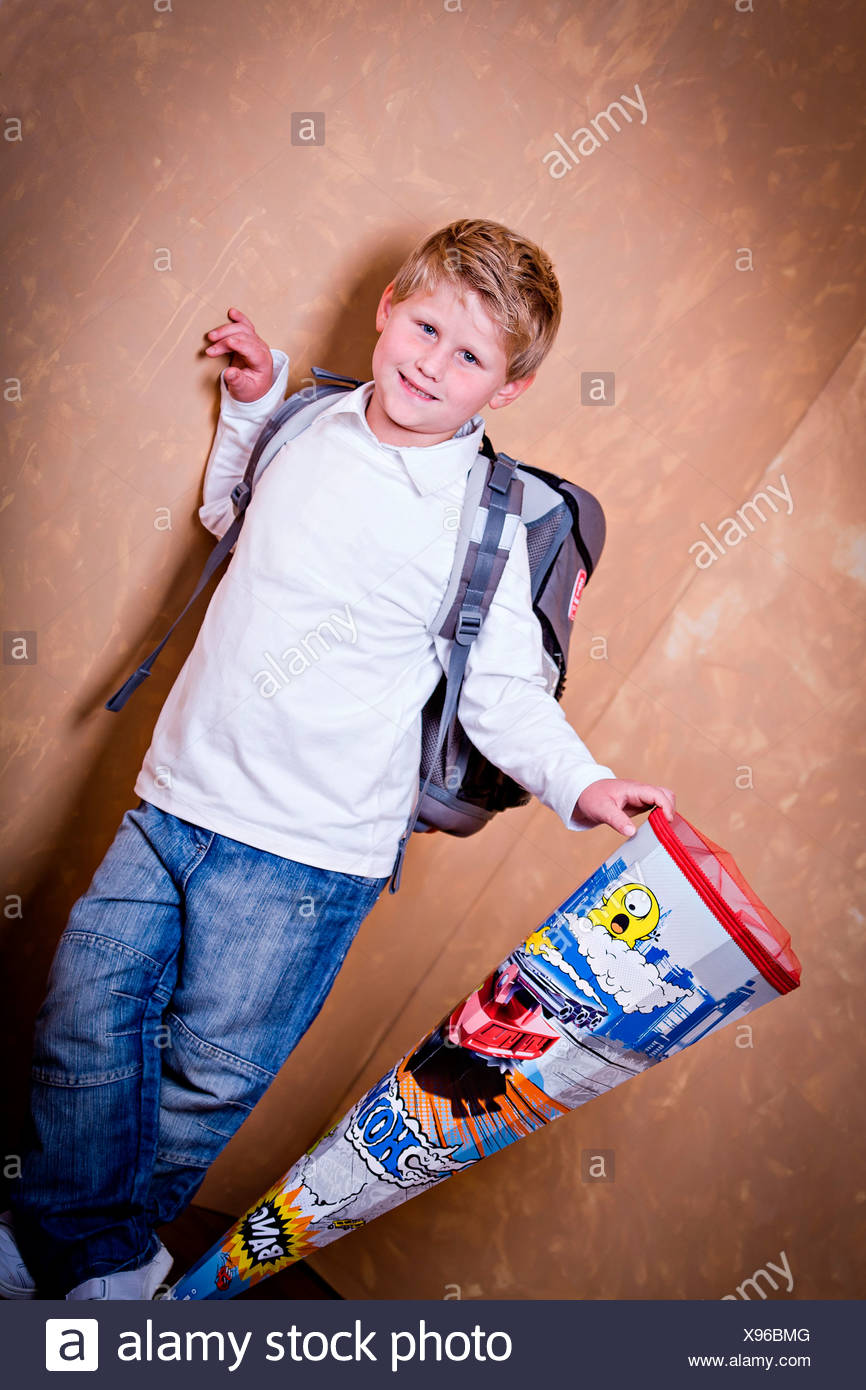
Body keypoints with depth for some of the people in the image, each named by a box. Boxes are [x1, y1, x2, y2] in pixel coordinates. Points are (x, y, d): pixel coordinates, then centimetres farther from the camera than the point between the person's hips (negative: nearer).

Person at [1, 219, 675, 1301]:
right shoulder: (310, 428, 5)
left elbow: (505, 692, -5)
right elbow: (229, 515, 24)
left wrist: (581, 784, -19)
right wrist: (252, 398, 14)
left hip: (305, 848, -5)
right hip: (175, 798, 5)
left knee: (209, 1076, 7)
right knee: (87, 1020, 10)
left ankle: (104, 1252, 37)